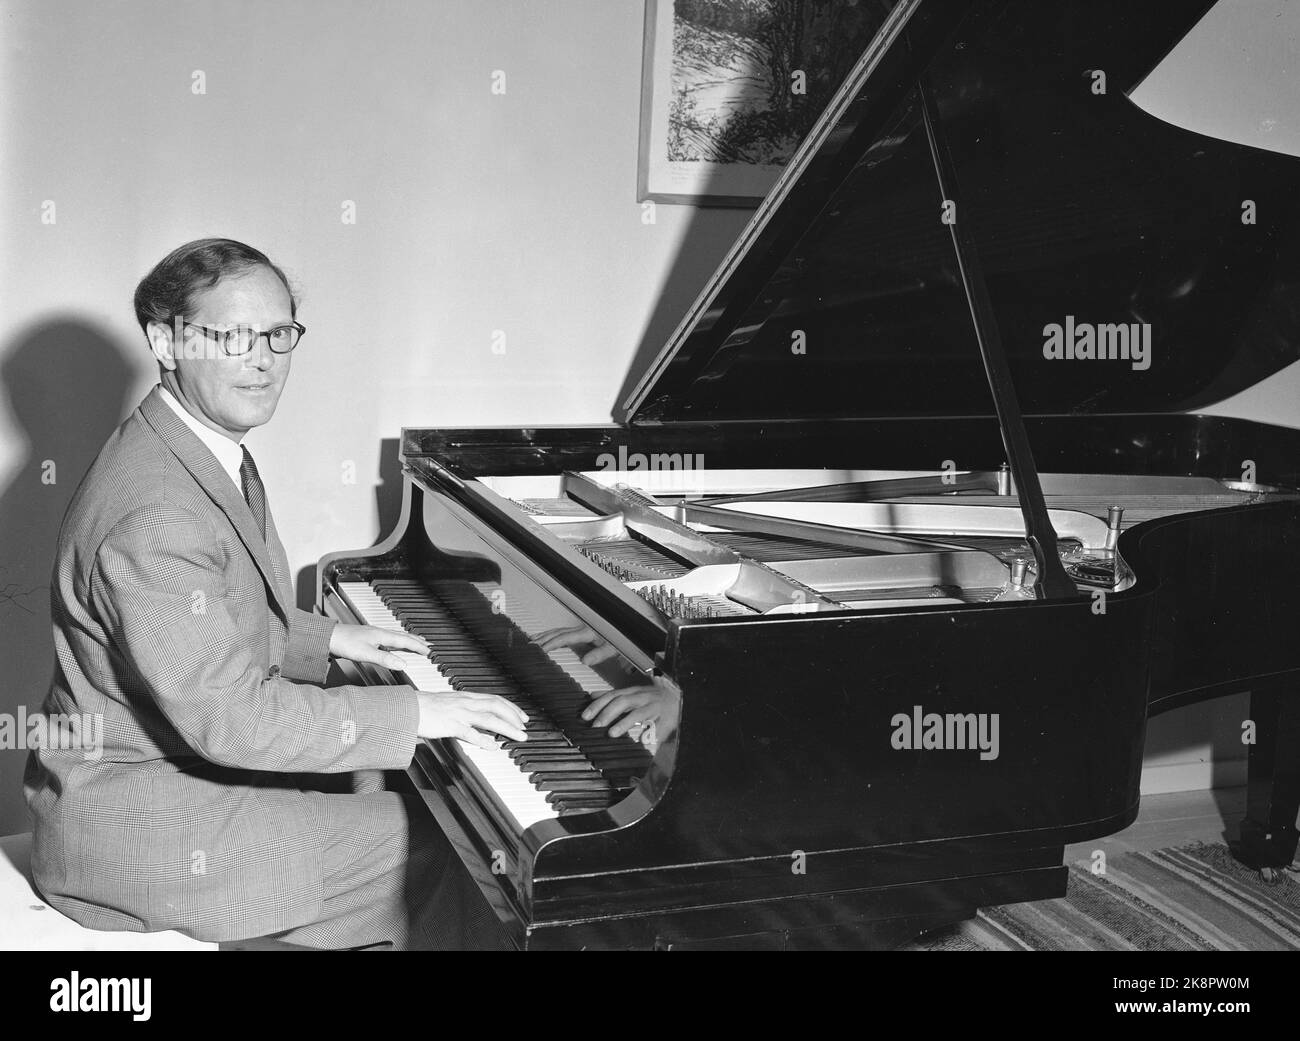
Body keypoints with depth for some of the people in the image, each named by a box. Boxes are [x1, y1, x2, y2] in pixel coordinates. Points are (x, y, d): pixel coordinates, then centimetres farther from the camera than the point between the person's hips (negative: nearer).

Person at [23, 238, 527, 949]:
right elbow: (231, 717, -30)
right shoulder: (154, 516, -29)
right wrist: (414, 714, -25)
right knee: (432, 848, -10)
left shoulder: (210, 449, 5)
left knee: (415, 801, 13)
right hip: (135, 824, -10)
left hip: (183, 751, 10)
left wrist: (328, 638, 9)